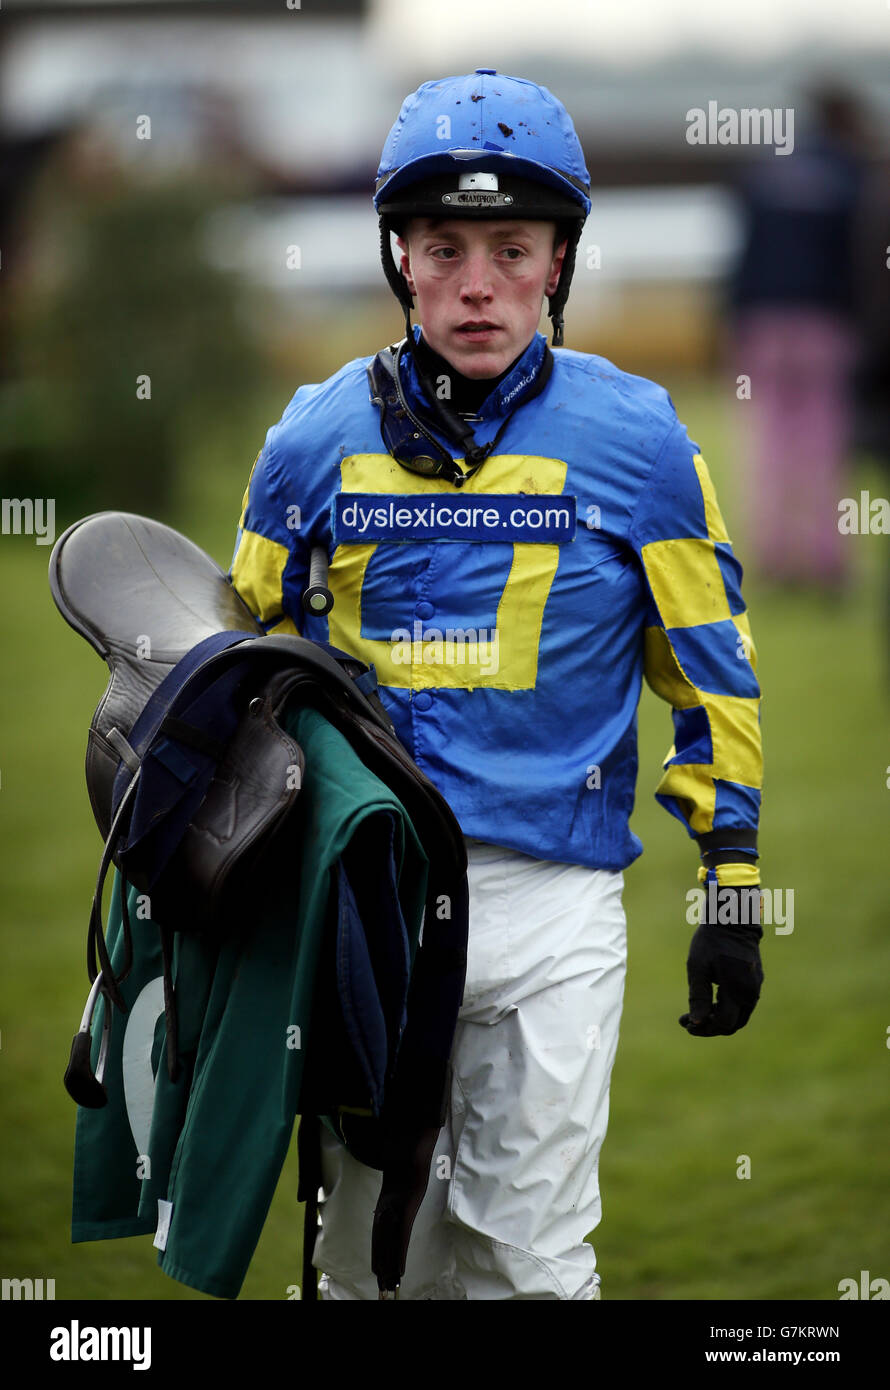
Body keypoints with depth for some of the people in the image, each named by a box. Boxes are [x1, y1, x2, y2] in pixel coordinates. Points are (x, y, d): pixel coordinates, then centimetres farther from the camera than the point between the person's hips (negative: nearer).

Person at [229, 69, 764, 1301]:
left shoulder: (633, 437, -2)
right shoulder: (319, 438, 3)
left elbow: (708, 668, 4)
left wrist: (735, 891, 2)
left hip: (551, 903, -2)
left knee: (530, 1257, -4)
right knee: (369, 1252, 10)